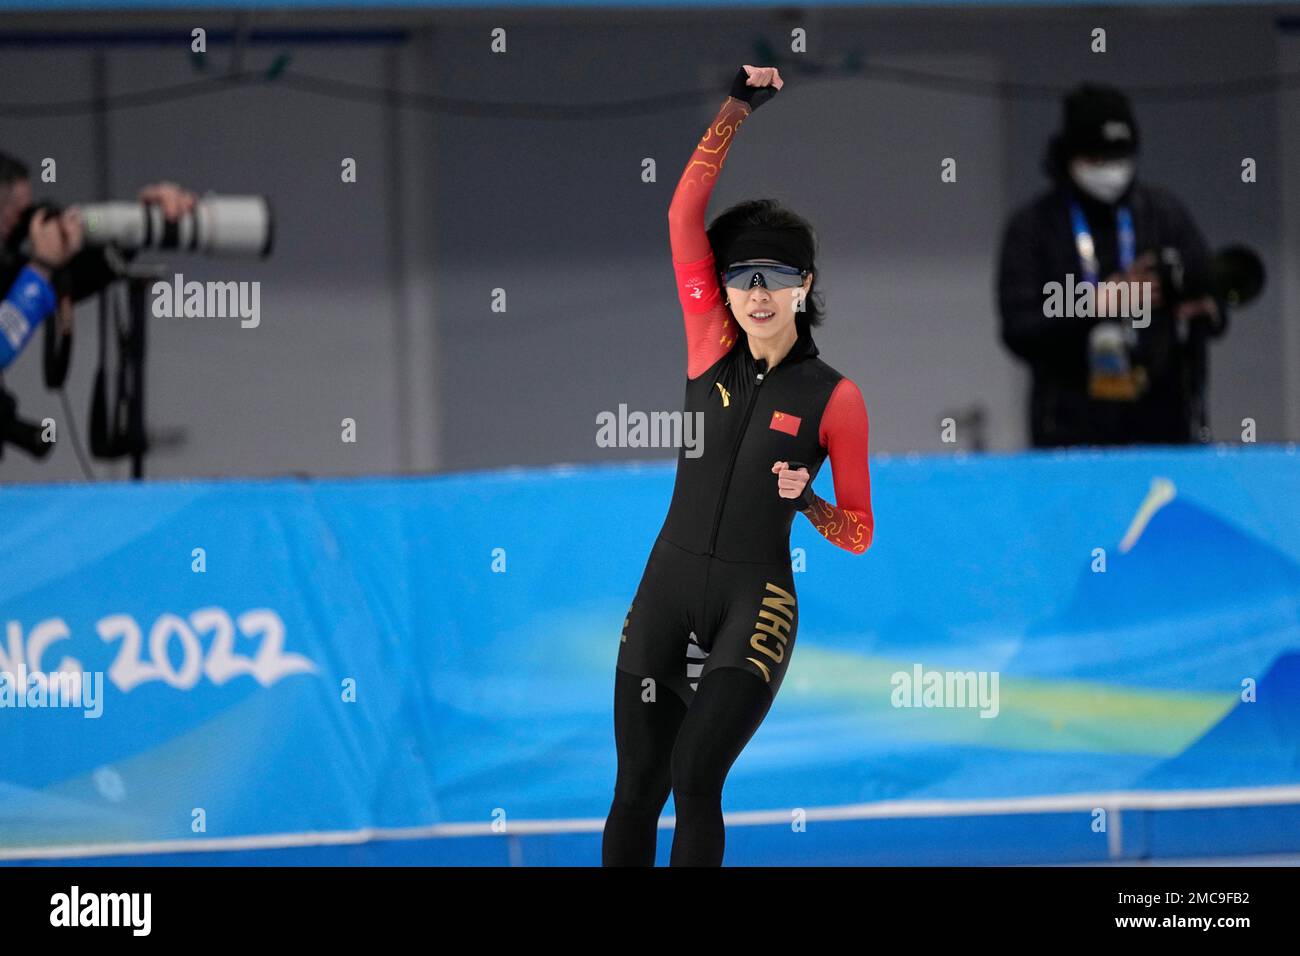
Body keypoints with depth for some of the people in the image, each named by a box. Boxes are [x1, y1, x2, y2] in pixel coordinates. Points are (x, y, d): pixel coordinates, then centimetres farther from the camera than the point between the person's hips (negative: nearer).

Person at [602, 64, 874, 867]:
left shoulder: (834, 398, -2)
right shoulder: (714, 352, 4)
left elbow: (858, 533, 3)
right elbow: (685, 217, -1)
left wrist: (805, 500, -17)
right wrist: (738, 108, -6)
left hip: (757, 603, -3)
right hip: (666, 590, 3)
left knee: (695, 777, -17)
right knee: (637, 790, 0)